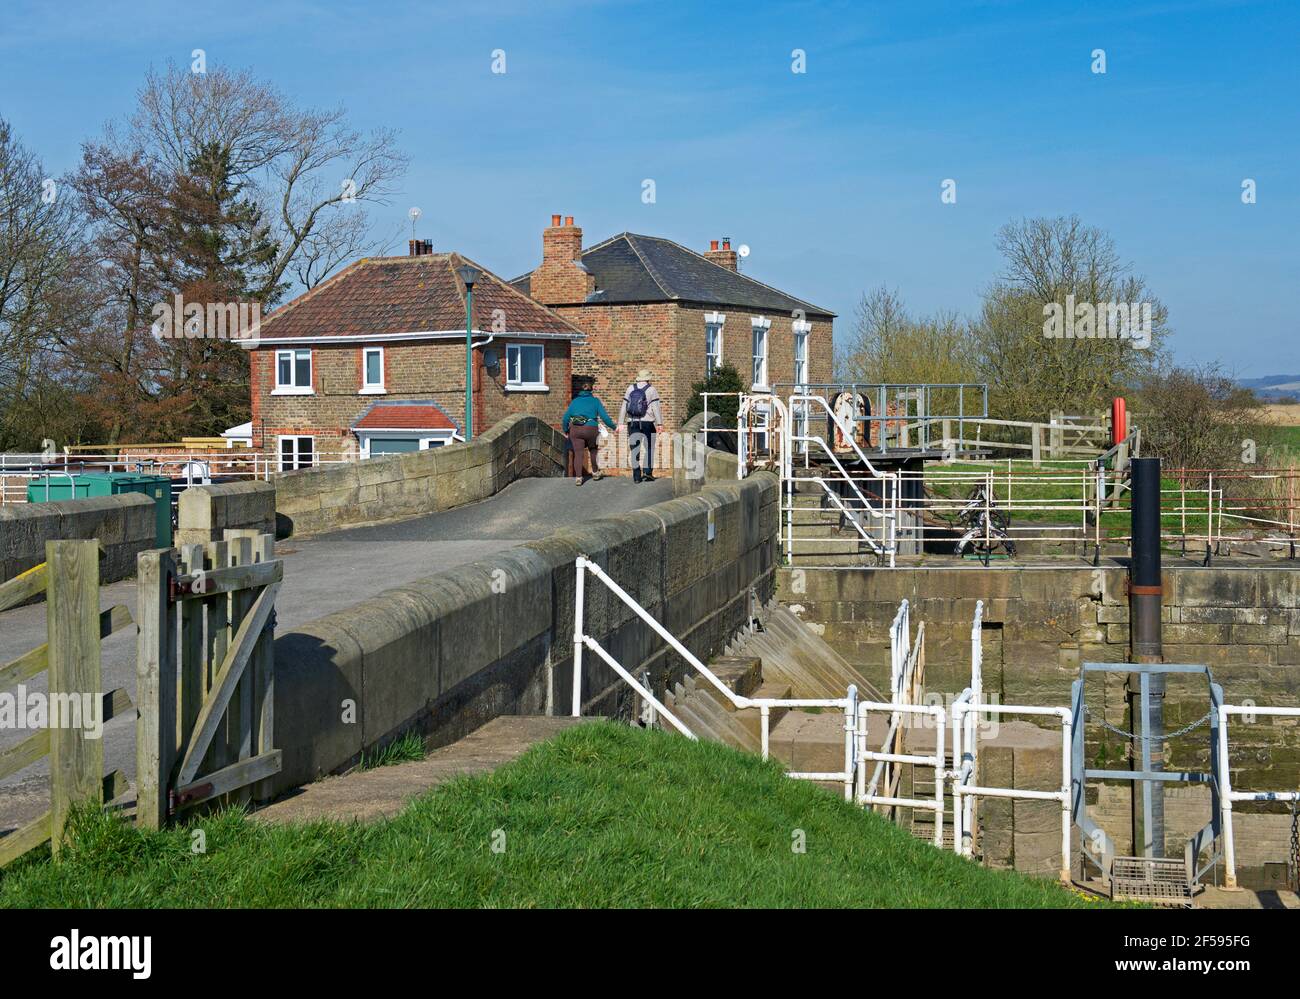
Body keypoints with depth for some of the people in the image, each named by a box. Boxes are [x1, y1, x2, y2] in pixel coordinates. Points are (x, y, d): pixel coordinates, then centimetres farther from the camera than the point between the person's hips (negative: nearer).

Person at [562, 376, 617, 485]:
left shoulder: (575, 401, 13)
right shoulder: (595, 401, 8)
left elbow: (566, 417, 9)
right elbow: (604, 416, 2)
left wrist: (565, 429, 22)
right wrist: (613, 426, 15)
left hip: (575, 429, 1)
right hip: (591, 429, -1)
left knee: (578, 453, 1)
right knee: (593, 450, 24)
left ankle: (578, 477, -10)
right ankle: (595, 472, 33)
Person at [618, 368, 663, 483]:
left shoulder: (630, 388, 7)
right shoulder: (651, 390, -2)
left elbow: (624, 407, 6)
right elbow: (656, 407, -9)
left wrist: (620, 423, 7)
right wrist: (659, 423, -10)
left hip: (633, 422, 2)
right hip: (647, 422, -2)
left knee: (634, 450, 5)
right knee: (649, 448, 10)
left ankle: (636, 476, 3)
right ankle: (648, 471, -3)